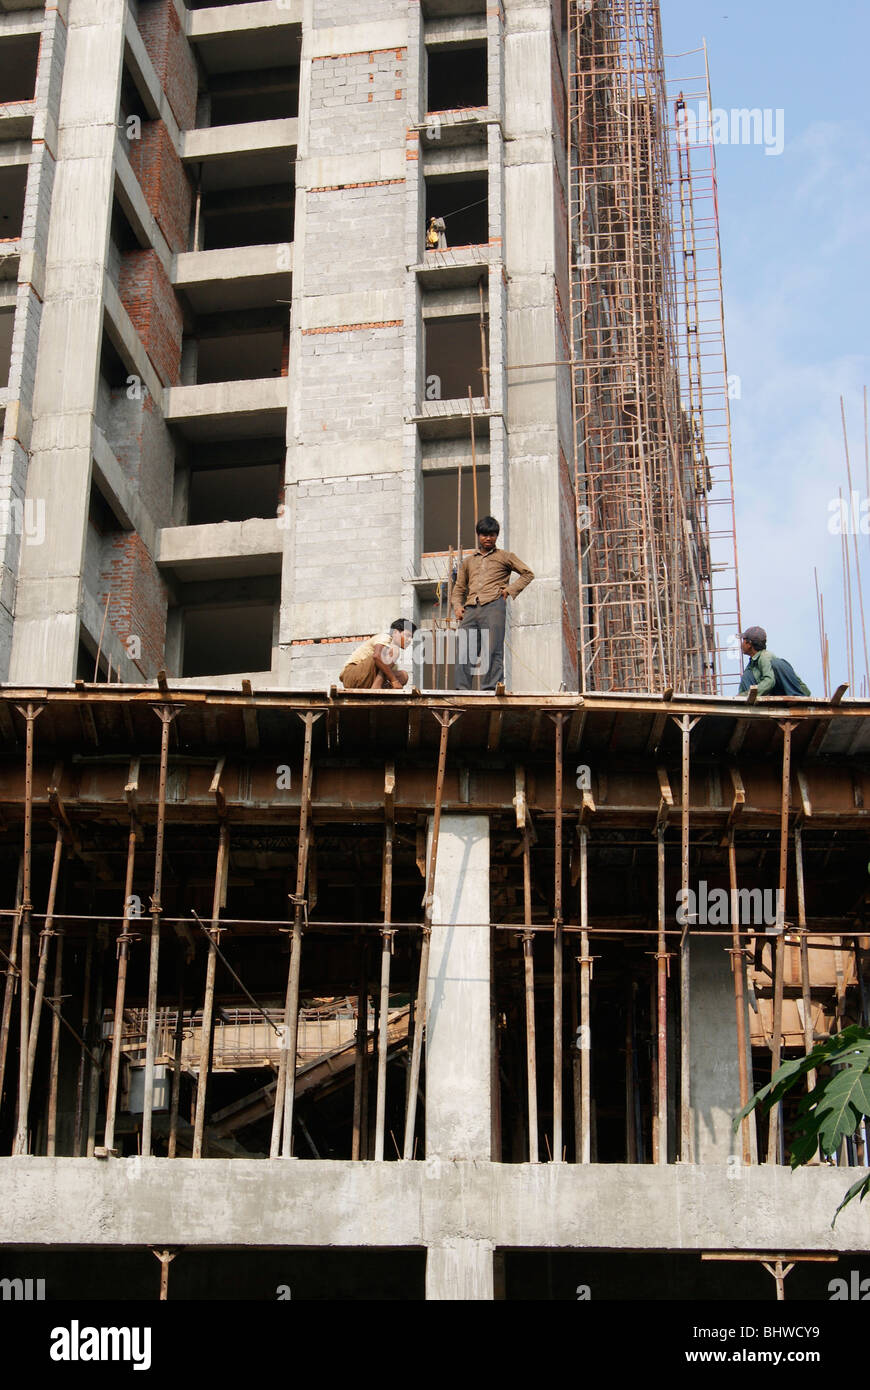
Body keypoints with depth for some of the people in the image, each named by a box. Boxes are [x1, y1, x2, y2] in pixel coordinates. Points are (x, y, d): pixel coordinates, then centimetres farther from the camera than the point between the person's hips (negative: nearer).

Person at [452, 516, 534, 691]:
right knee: (463, 651, -9)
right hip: (470, 610, 4)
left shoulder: (504, 556, 18)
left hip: (493, 606, -4)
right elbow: (459, 587, 28)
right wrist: (457, 606, 9)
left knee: (492, 650, -14)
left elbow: (528, 574, 16)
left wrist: (510, 590, 3)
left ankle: (490, 688, -18)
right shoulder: (468, 561, 28)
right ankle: (462, 690, -12)